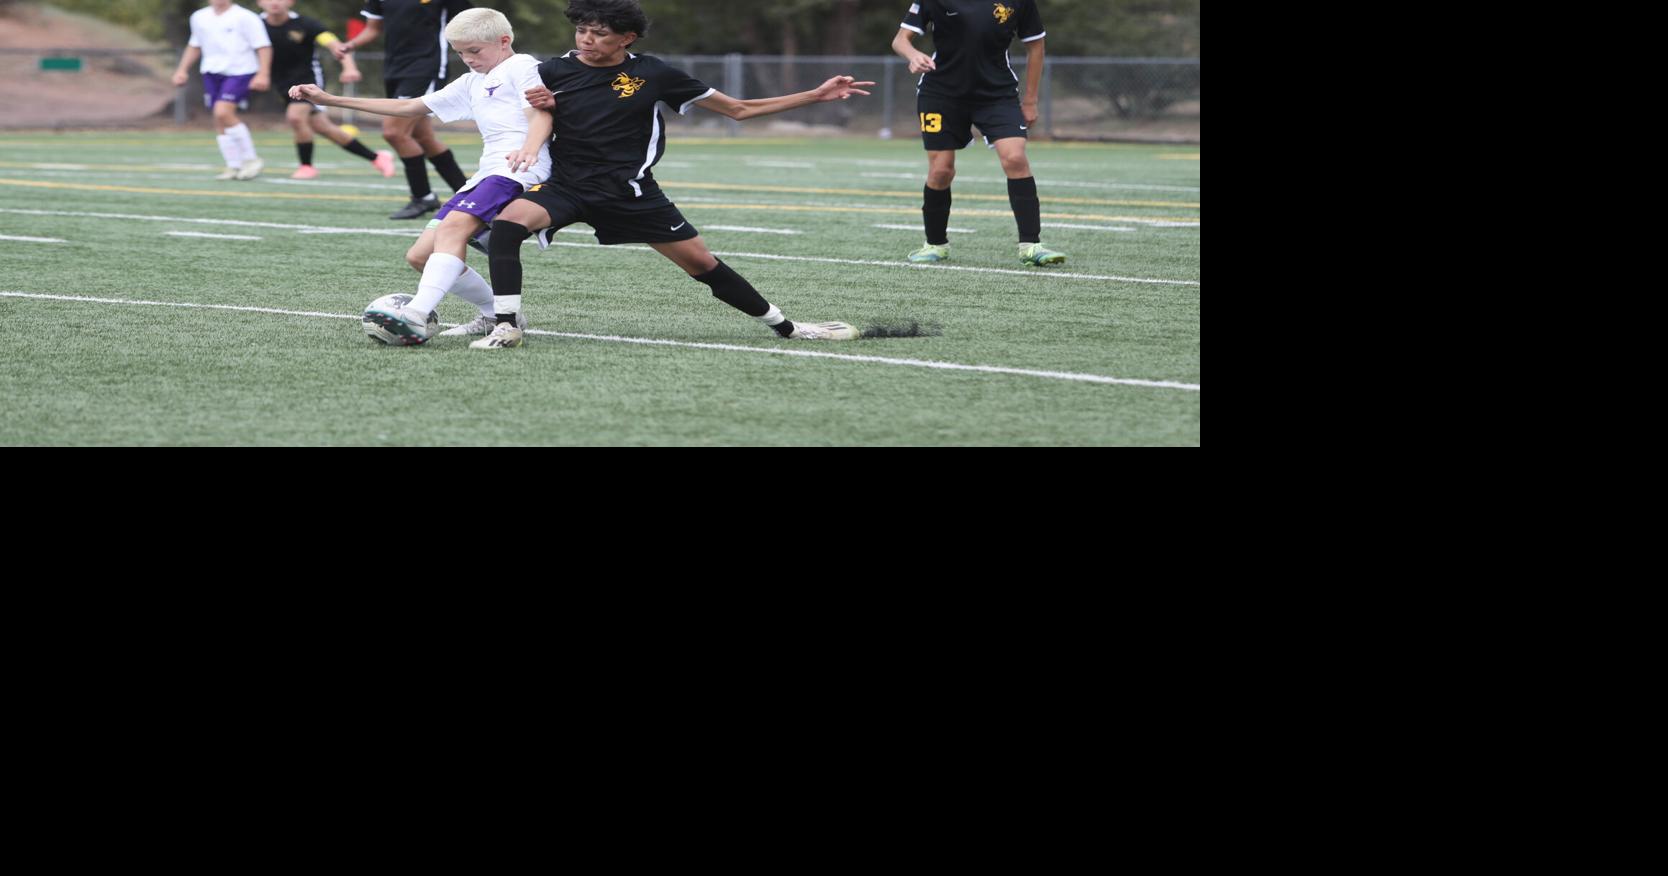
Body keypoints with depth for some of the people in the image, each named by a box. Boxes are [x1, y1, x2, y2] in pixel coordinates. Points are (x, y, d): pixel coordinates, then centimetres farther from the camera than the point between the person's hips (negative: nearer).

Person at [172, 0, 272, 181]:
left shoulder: (245, 17, -9)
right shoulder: (199, 18, 11)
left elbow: (264, 47, -9)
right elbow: (194, 46, 26)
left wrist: (263, 74, -18)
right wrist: (183, 70, 19)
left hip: (239, 71, -7)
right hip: (212, 72, 7)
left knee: (223, 112, -22)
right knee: (219, 120, 3)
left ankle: (251, 159, -10)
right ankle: (234, 166, 10)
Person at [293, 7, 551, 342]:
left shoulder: (522, 66, 4)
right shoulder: (473, 82, 29)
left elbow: (541, 114, -12)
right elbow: (410, 107, 32)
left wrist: (529, 150, -36)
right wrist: (330, 100, 30)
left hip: (516, 172, -10)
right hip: (485, 175, 10)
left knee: (453, 226, -31)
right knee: (420, 256, 4)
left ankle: (417, 316, -45)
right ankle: (497, 317, 9)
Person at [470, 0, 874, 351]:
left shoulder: (652, 73, -3)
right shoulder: (553, 72, -3)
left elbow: (738, 109, 3)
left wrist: (817, 95, -1)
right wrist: (541, 107, -12)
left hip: (631, 191, 0)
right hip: (568, 186, 0)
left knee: (701, 261, 2)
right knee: (507, 223, -28)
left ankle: (785, 327, 19)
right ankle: (506, 327, -24)